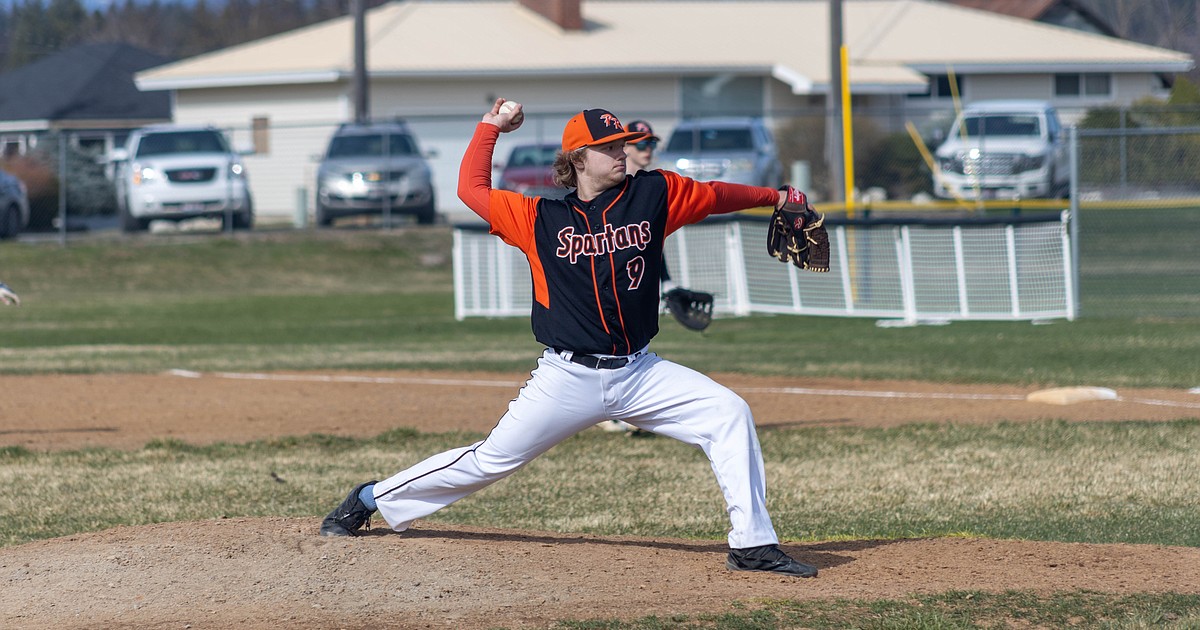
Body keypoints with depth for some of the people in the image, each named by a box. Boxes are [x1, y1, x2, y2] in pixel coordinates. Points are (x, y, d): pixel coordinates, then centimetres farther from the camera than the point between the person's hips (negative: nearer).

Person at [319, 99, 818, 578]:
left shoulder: (653, 195, 4)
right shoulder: (542, 218, 1)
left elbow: (713, 195, 17)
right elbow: (472, 189, 7)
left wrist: (774, 197, 17)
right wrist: (491, 127, 10)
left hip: (640, 374, 2)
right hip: (569, 377, -2)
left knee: (729, 415, -14)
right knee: (492, 461, 1)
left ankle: (751, 545, -10)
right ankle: (374, 499, 19)